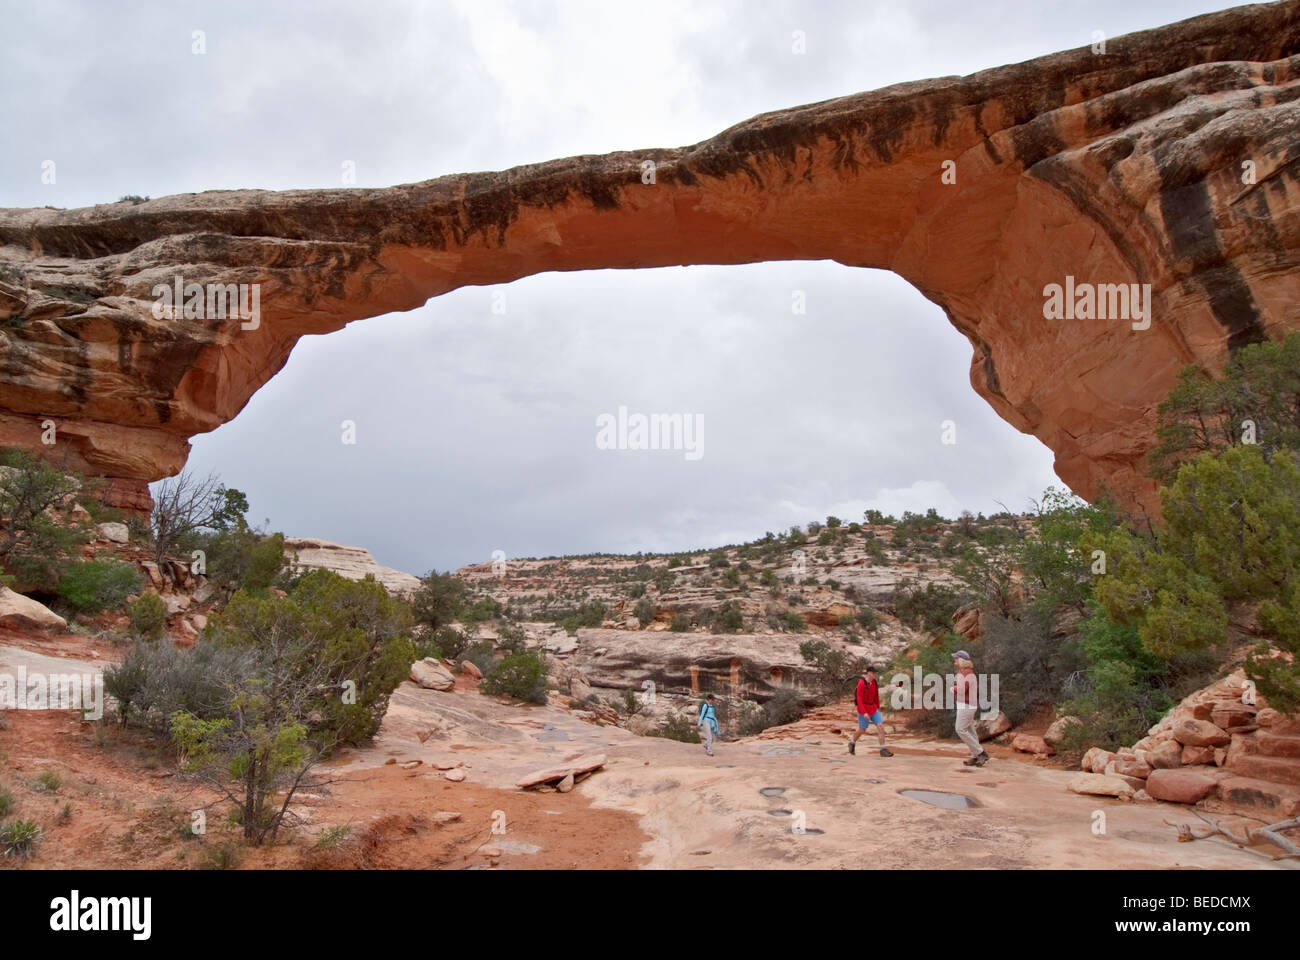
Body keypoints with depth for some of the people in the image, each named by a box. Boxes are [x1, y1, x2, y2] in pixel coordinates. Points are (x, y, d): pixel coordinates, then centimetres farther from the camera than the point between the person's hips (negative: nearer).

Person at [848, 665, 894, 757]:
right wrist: (864, 713, -24)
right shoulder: (861, 683, -20)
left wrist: (878, 708, 19)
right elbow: (859, 699, -20)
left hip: (873, 708, 6)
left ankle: (883, 750, -3)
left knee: (880, 727, -6)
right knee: (861, 730, 8)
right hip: (863, 709, -6)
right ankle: (852, 742, 37)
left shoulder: (874, 682, 1)